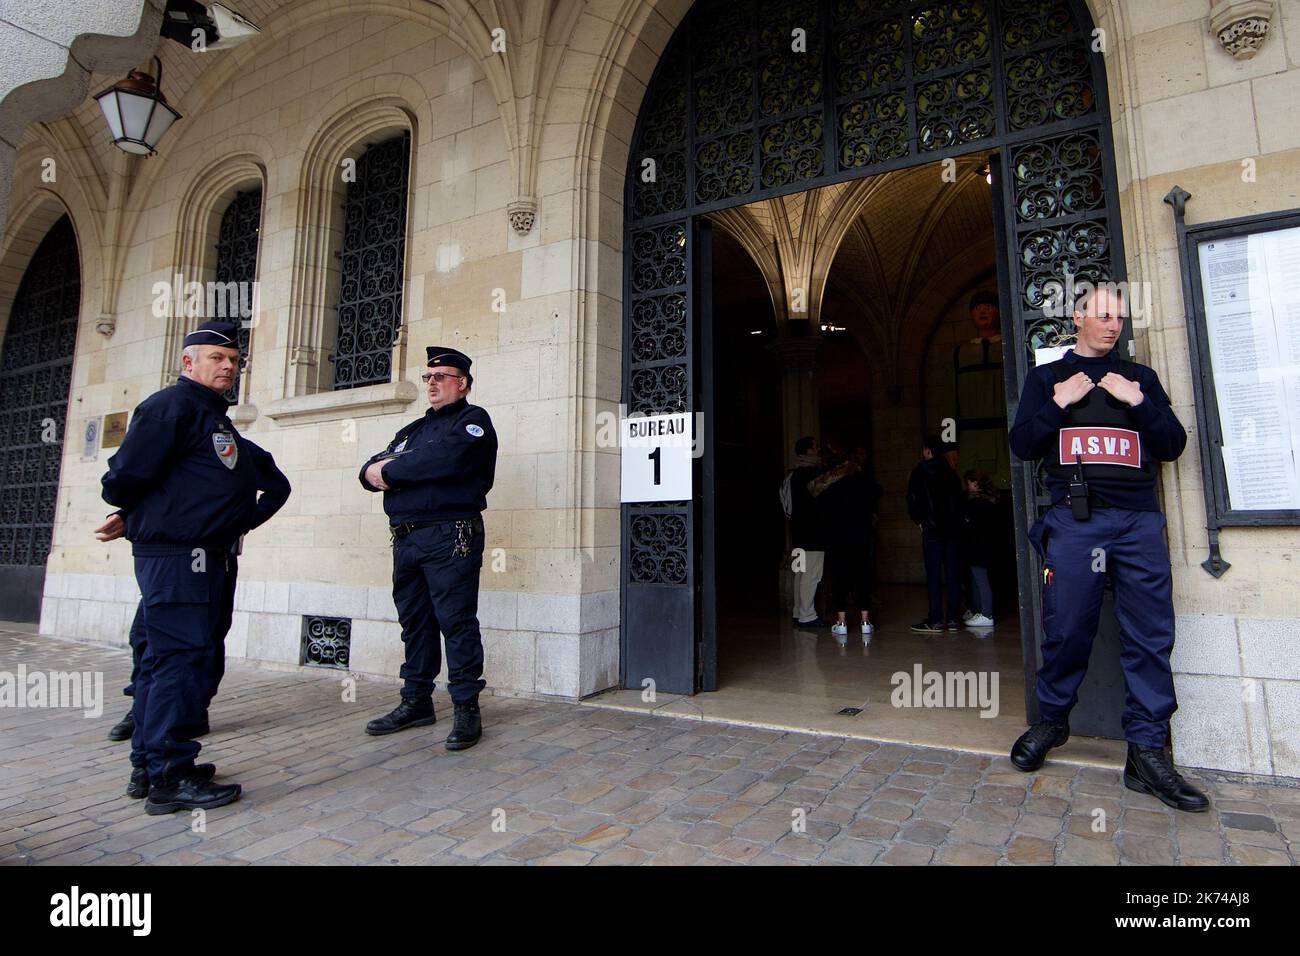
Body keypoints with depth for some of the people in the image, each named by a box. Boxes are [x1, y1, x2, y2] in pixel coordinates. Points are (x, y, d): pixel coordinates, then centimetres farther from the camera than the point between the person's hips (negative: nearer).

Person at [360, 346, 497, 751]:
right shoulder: (413, 429, 26)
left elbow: (446, 459, -19)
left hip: (449, 537, -7)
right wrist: (372, 470, -8)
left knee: (456, 621, -6)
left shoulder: (473, 420, 2)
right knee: (414, 621, 12)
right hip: (405, 537, 8)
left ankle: (466, 708, 2)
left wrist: (390, 470, -6)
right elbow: (370, 470, 17)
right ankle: (416, 702, 23)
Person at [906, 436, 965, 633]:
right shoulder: (951, 472, 12)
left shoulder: (921, 471, -2)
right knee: (953, 575, 6)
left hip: (932, 529, -5)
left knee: (934, 576, -4)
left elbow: (913, 499, -4)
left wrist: (919, 520, 10)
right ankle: (953, 618, 8)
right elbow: (959, 499, 14)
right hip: (953, 528, 5)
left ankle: (935, 620, -4)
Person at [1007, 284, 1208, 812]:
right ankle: (1052, 720, 20)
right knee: (1068, 628, -1)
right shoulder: (1047, 377, 14)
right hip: (1074, 519, -2)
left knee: (1150, 635, -1)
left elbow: (1174, 444, 10)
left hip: (1139, 520, 2)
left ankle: (1147, 751, 8)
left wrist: (1138, 403, -3)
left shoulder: (1140, 377, 18)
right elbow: (1022, 445, 4)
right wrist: (1059, 404, -7)